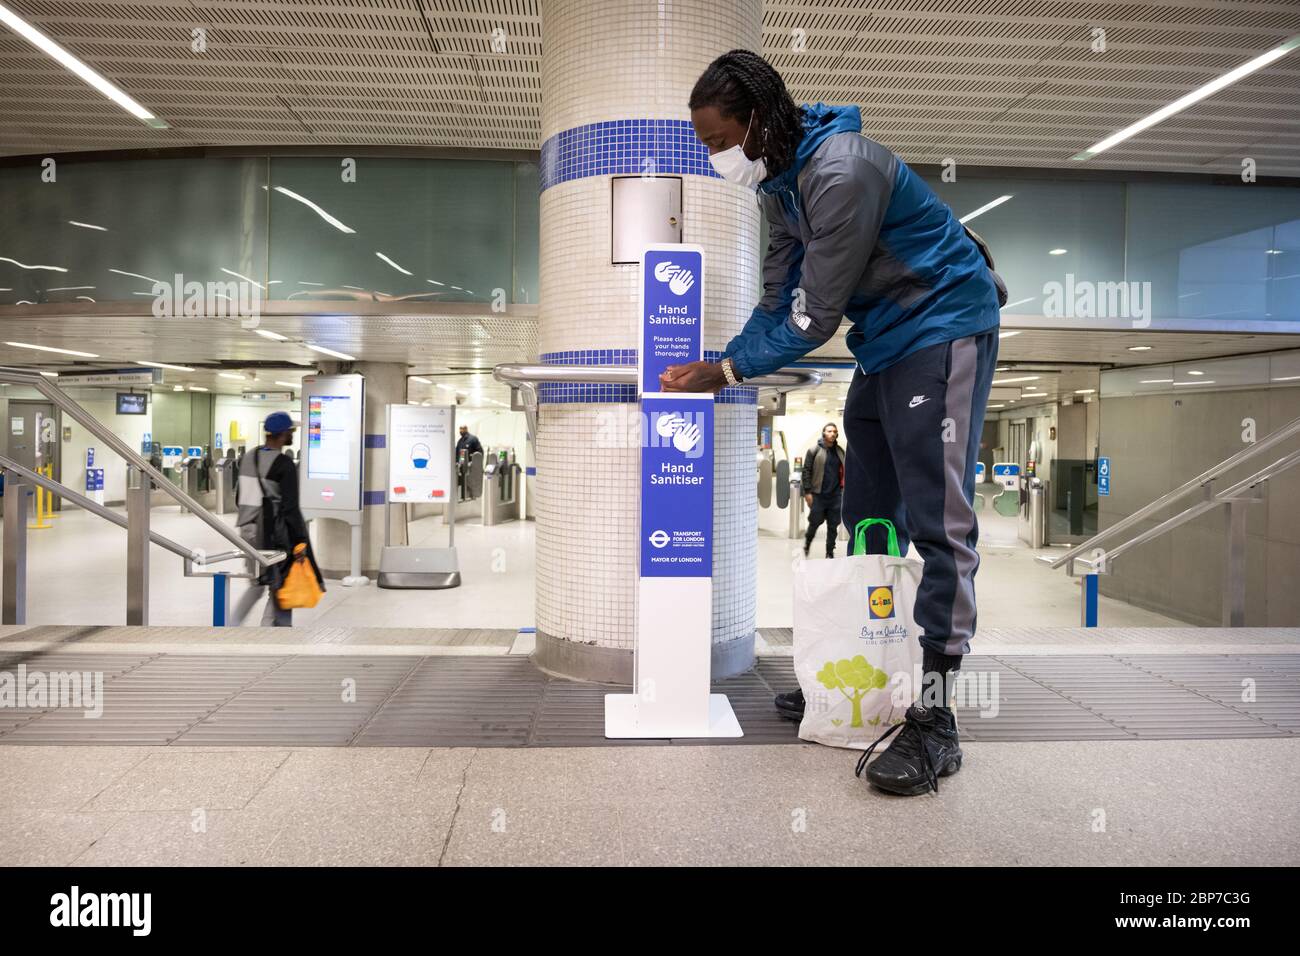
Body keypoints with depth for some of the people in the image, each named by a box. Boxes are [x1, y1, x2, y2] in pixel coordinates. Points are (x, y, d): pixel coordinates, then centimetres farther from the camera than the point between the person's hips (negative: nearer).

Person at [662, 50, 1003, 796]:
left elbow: (815, 317, -22)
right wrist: (718, 363, -5)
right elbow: (780, 302, 6)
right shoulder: (780, 181, 6)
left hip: (943, 329, -10)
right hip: (885, 342, 10)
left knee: (937, 522, -13)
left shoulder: (839, 173, -24)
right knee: (868, 520, 10)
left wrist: (726, 372, -16)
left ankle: (935, 719, -9)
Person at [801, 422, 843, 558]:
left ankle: (830, 552, 15)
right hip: (818, 494, -3)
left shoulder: (839, 451, 11)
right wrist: (807, 492, -10)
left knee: (833, 526, 5)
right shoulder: (814, 450, -2)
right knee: (815, 522, 0)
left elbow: (843, 471, 17)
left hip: (835, 495, 4)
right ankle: (806, 546, 23)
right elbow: (806, 471, -4)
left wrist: (843, 489, 9)